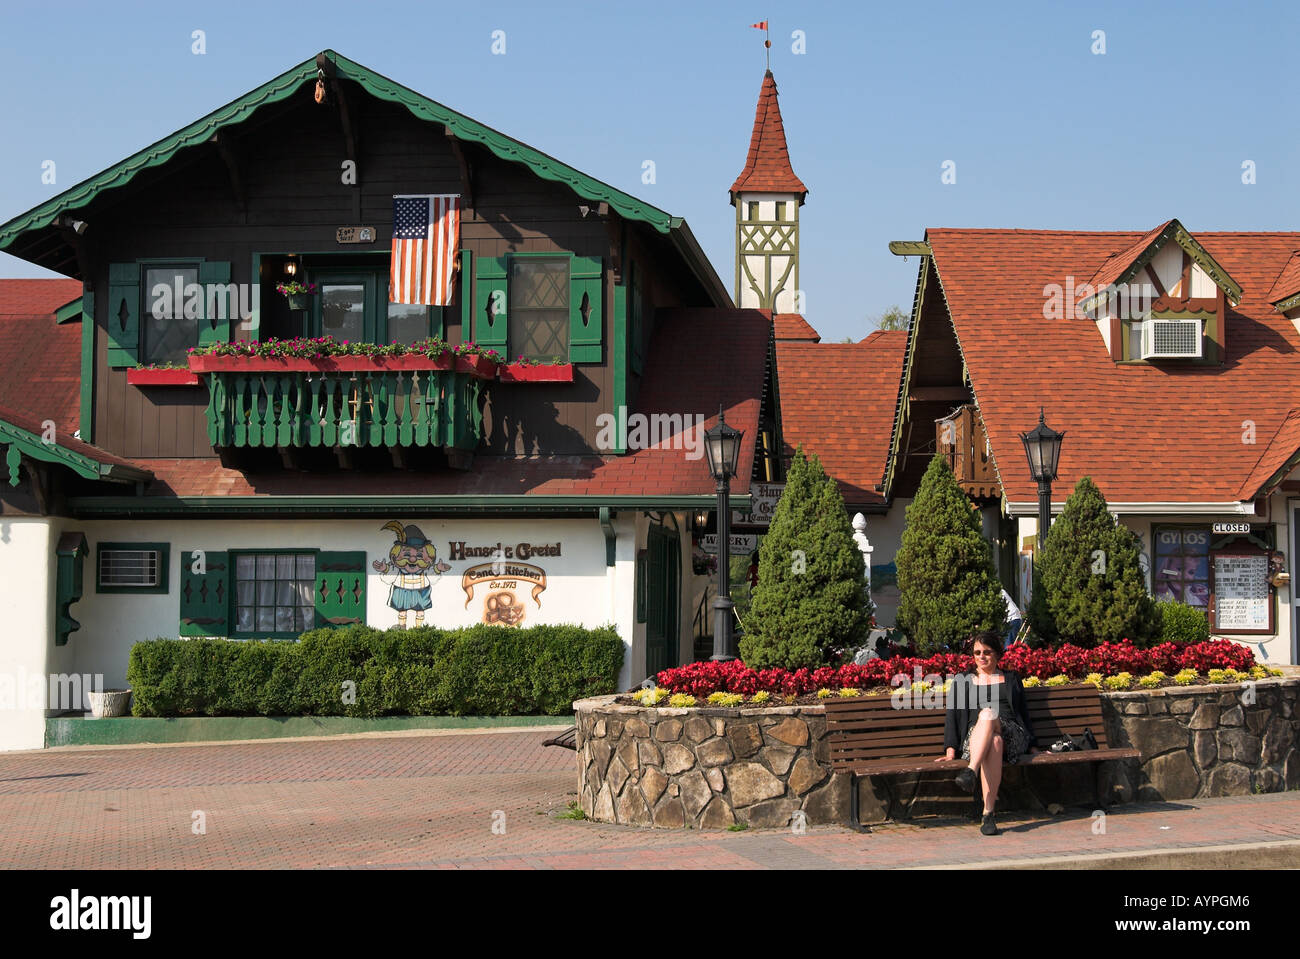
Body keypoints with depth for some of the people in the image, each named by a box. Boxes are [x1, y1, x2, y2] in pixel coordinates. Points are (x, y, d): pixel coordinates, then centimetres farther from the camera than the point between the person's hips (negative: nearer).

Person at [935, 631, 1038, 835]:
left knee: (987, 714, -38)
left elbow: (1024, 714, 23)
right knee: (993, 742, -40)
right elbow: (952, 715, 16)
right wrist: (950, 750, 3)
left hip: (1011, 736, 0)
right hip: (974, 738, 0)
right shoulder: (962, 681, 25)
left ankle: (971, 772, -53)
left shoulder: (1011, 680, 26)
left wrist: (1033, 747, 13)